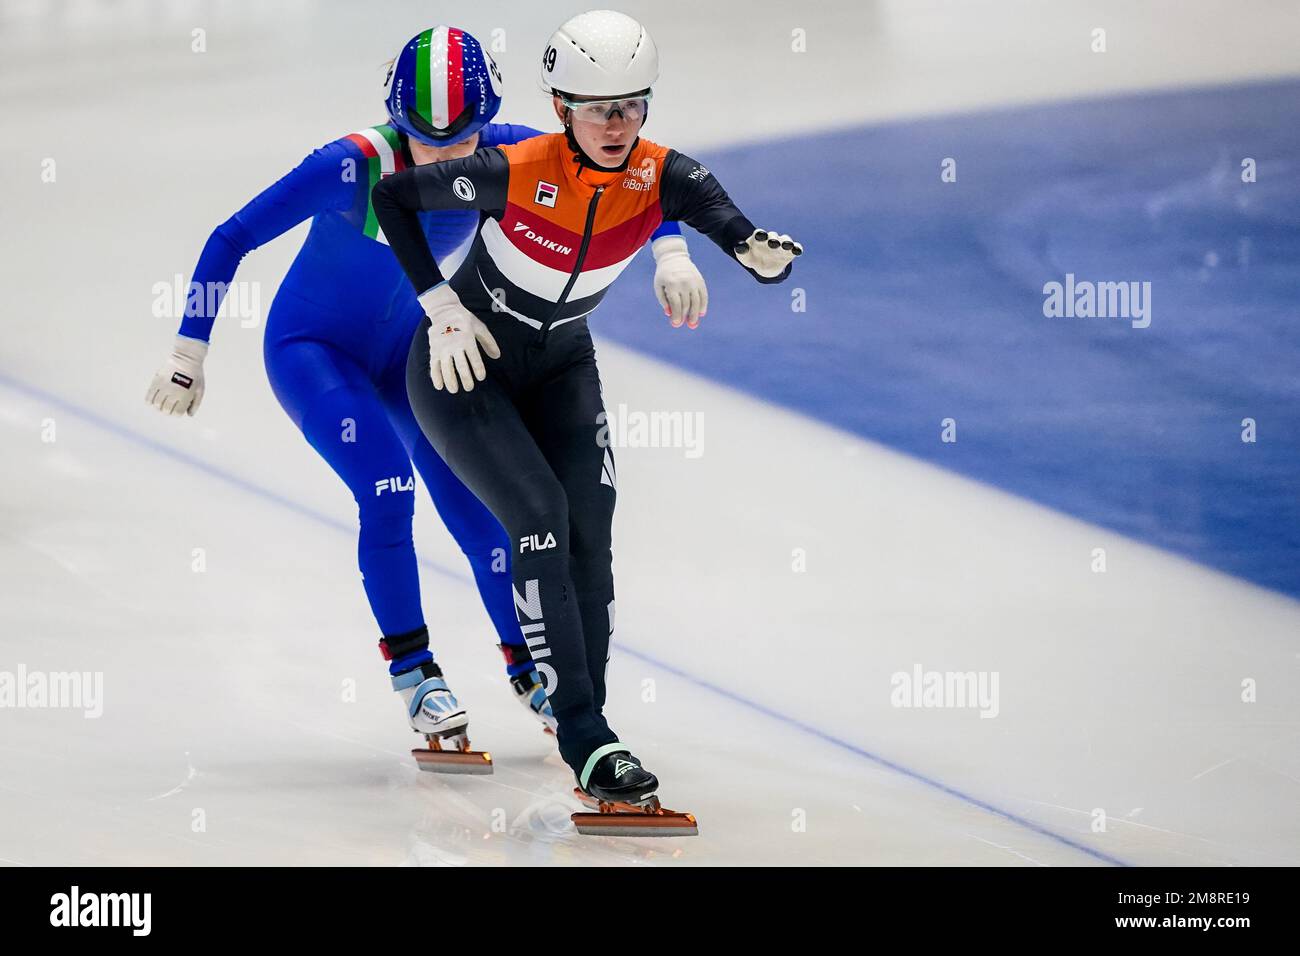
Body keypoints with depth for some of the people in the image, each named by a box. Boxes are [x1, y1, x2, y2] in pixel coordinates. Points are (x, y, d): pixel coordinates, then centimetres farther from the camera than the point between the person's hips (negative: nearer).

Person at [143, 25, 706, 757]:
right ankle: (415, 674, -8)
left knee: (478, 503, 1)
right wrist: (190, 353, -20)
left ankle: (529, 669, 22)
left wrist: (671, 251, -28)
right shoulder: (354, 167, -32)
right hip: (310, 346, -4)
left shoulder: (503, 156, -21)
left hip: (408, 347, 4)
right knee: (387, 485, -23)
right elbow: (232, 240, -24)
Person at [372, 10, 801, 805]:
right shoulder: (514, 174, -29)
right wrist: (441, 304, -15)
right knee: (540, 514, -18)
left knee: (589, 527, -5)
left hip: (560, 367, 5)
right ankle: (583, 737, -19)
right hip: (464, 365, -5)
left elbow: (734, 228, -32)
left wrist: (766, 254, -55)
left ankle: (587, 724, 6)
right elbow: (392, 196, -15)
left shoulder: (663, 177, -20)